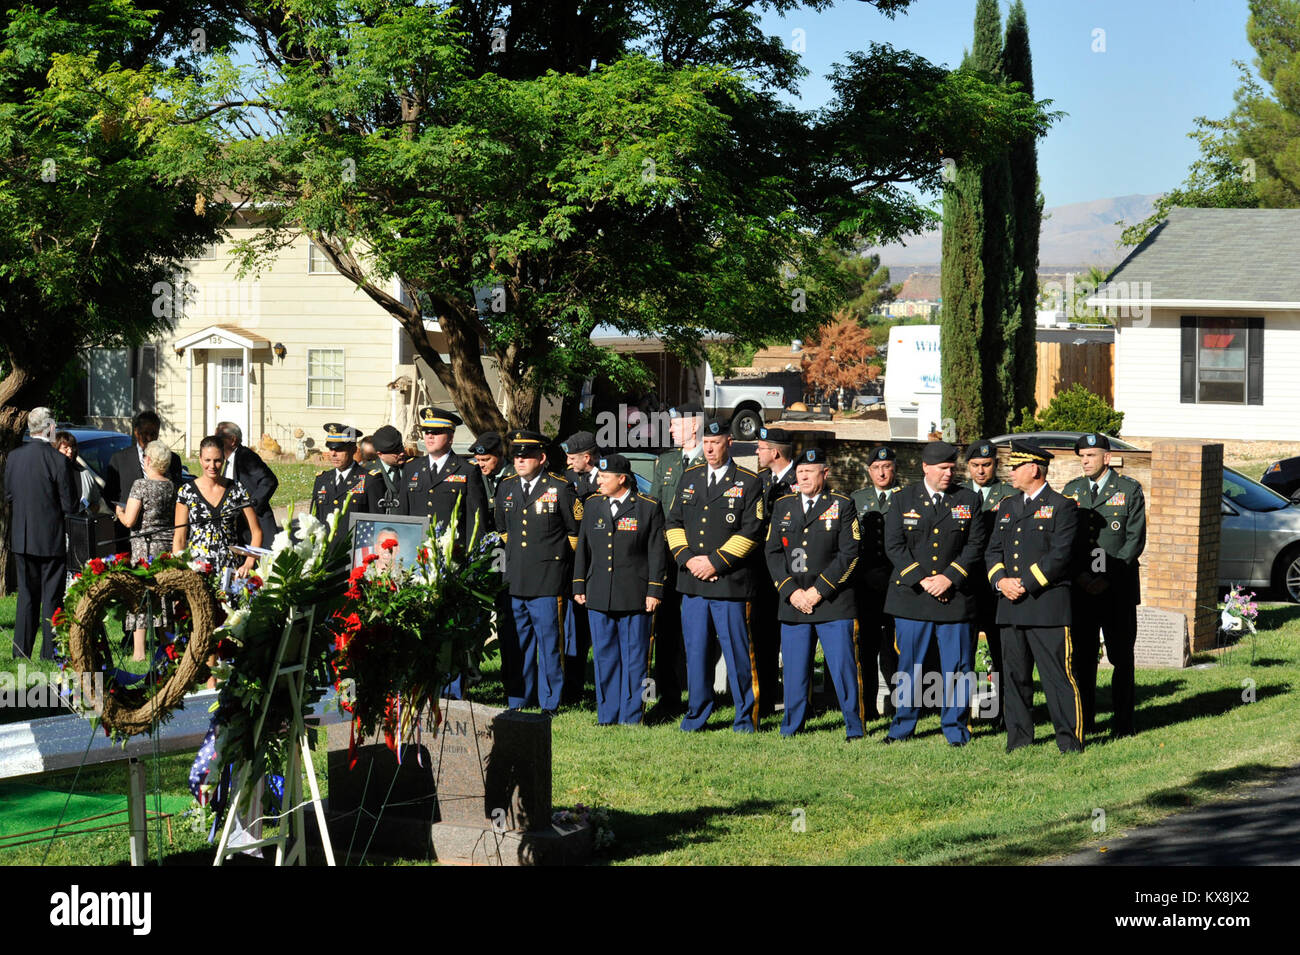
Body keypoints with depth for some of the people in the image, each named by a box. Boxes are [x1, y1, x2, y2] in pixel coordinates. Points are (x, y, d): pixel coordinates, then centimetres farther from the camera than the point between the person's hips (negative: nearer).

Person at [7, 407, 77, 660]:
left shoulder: (14, 456, -1)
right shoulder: (58, 460, -16)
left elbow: (8, 495, 9)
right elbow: (70, 505, -12)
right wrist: (79, 504, 10)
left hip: (21, 539, 5)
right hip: (51, 539, -4)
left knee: (26, 595, 13)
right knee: (52, 598, 4)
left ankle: (21, 652, 14)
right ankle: (50, 655, 6)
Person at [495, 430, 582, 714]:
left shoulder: (561, 489, -4)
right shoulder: (506, 488, 10)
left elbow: (576, 531, 5)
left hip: (548, 581, -5)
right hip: (513, 581, 5)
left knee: (549, 642, -1)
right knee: (514, 645, 8)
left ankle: (549, 703, 8)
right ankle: (516, 702, 18)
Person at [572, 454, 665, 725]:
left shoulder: (649, 508, -1)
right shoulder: (592, 505, 11)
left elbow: (656, 553, -2)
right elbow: (582, 548, 16)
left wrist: (654, 591, -6)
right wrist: (579, 587, 12)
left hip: (635, 599, -4)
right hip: (599, 598, 4)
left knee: (634, 659, 1)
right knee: (604, 658, 8)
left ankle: (631, 717, 7)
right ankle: (607, 716, 16)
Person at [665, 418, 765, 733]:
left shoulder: (748, 482, -1)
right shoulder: (689, 478, 14)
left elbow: (751, 531, -7)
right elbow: (674, 522, 14)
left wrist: (715, 562, -12)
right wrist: (687, 558, -3)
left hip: (730, 584, -4)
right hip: (692, 581, 4)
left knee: (737, 652, -1)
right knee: (695, 651, 8)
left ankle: (745, 717, 10)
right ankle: (696, 715, 19)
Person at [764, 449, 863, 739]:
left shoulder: (842, 505, 2)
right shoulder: (782, 506, 13)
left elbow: (849, 554, -5)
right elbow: (773, 553, 9)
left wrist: (819, 590, -10)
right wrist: (791, 591, -5)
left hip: (834, 603, -3)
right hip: (793, 603, 3)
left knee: (843, 666, -5)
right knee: (795, 668, 5)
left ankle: (854, 726, 4)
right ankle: (791, 725, 17)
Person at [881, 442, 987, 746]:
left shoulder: (968, 500, 6)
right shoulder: (902, 500, 5)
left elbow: (975, 544, 1)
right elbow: (894, 546, -1)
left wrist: (949, 577, -11)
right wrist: (921, 579, -11)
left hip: (955, 595, 0)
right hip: (911, 596, 0)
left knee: (957, 666, 0)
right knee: (909, 664, 5)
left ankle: (955, 729, 11)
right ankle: (902, 727, 17)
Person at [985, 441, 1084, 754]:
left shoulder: (1062, 507, -2)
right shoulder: (1007, 506, 19)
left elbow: (1060, 555, -11)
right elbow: (993, 550, 16)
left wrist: (1025, 584, -14)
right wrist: (1001, 580, -4)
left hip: (1047, 605, -6)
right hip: (1011, 605, 6)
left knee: (1058, 674, -6)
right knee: (1015, 675, 9)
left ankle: (1070, 740, -2)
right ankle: (1018, 740, 16)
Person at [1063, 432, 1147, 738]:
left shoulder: (1129, 490, 1)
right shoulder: (1071, 490, 11)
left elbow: (1135, 540, -5)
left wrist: (1108, 578, -12)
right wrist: (1079, 575, -5)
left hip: (1118, 589, -3)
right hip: (1081, 588, 3)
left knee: (1121, 657, 0)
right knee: (1082, 656, 4)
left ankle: (1123, 722, 7)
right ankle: (1084, 720, 12)